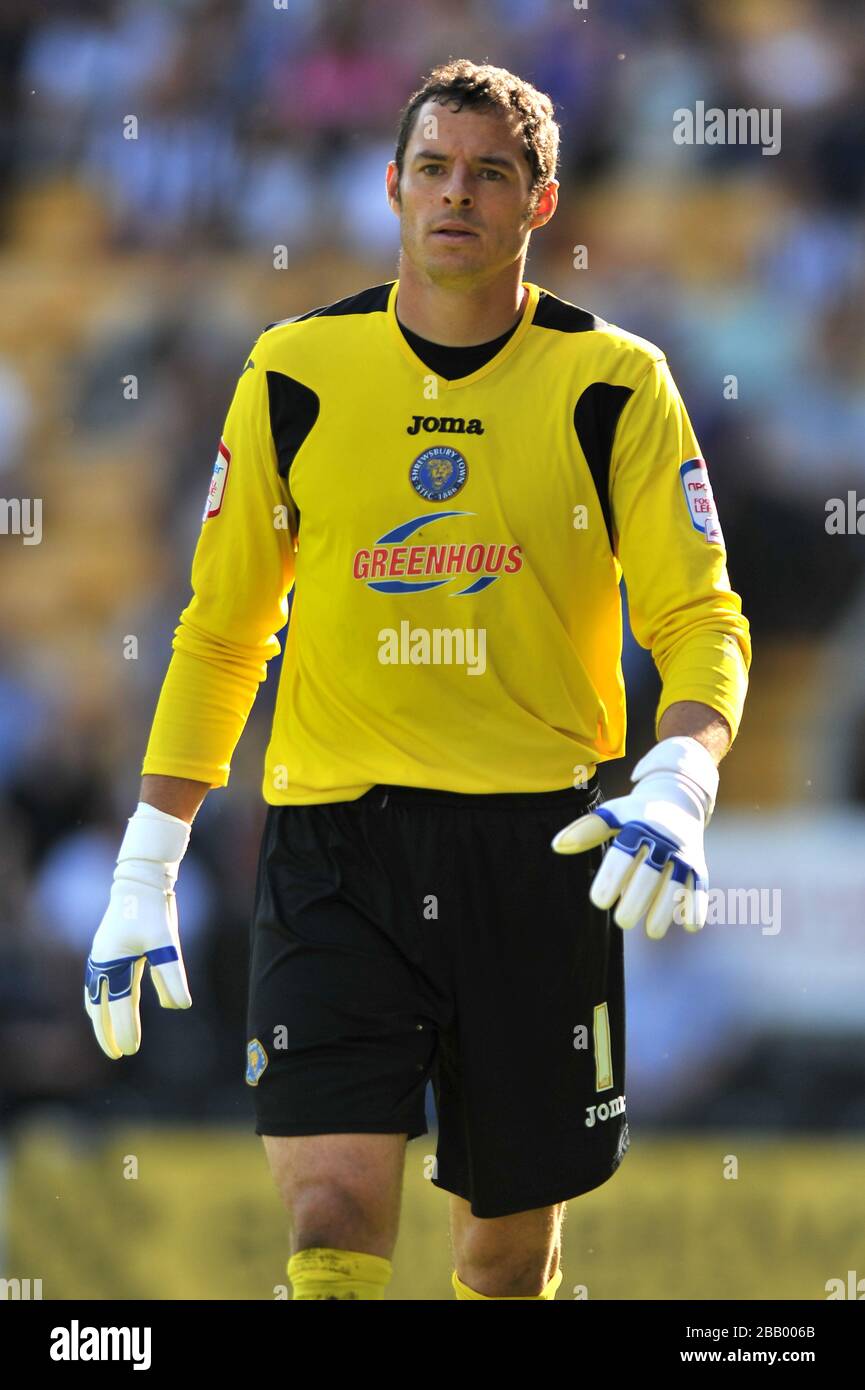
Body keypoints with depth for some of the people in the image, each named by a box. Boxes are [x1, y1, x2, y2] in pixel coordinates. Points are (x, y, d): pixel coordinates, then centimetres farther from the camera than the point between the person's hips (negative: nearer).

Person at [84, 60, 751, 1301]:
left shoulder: (613, 385, 0)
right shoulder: (297, 373, 4)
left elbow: (700, 621, -1)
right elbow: (219, 631, 12)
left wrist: (680, 782, -22)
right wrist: (145, 871, 8)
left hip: (538, 841, 0)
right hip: (332, 836, 0)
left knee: (510, 1246, 8)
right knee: (333, 1208, -17)